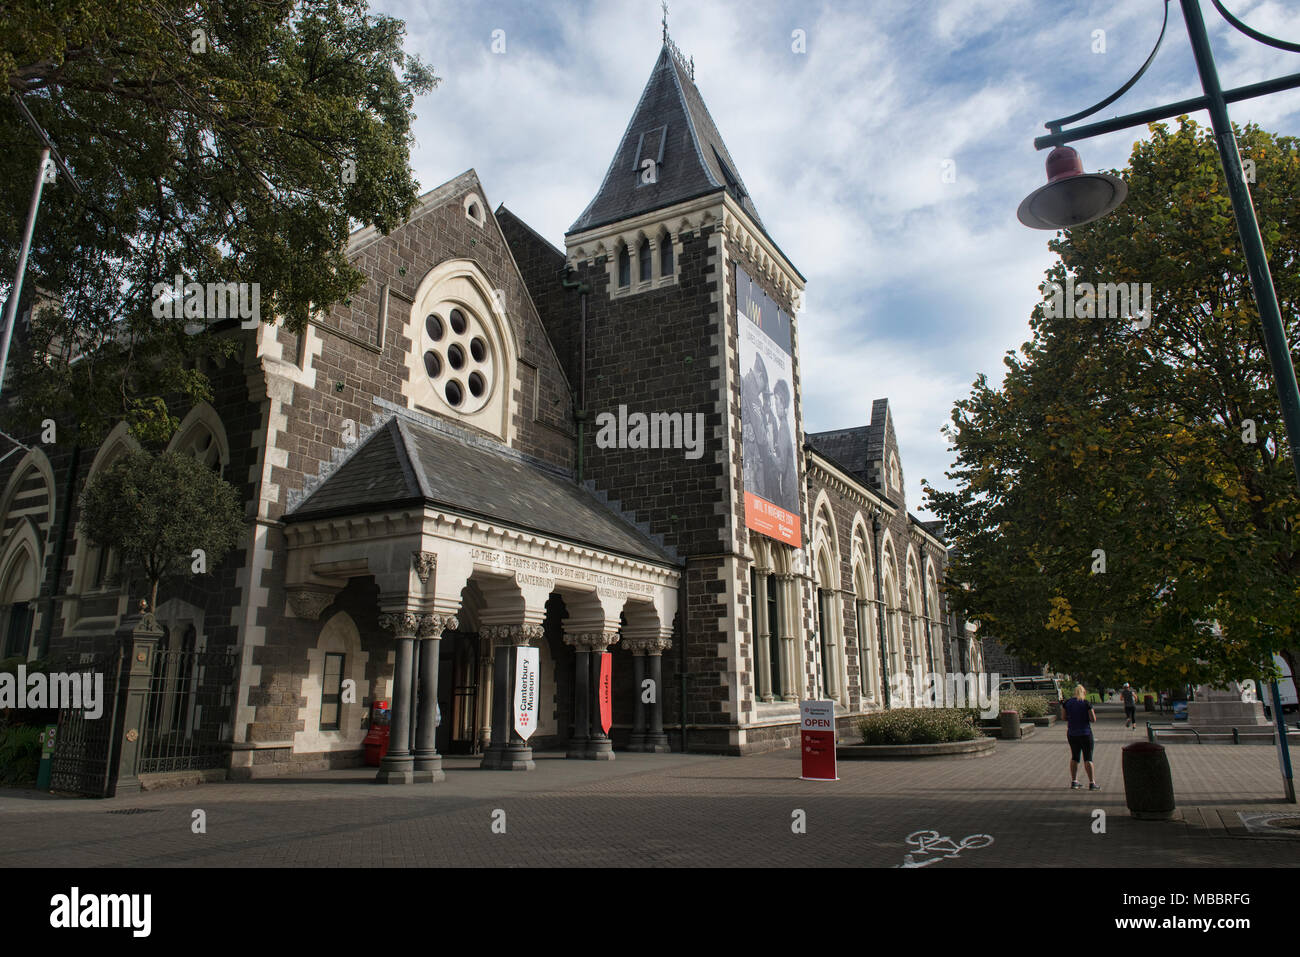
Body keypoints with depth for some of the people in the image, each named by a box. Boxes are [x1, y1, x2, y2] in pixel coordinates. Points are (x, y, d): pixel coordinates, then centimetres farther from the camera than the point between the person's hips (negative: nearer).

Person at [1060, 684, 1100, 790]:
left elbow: (1063, 718, 4)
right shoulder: (1086, 703, -11)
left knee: (1074, 757, 13)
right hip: (1085, 733, -4)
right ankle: (1091, 783, 4)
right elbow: (1093, 719, -11)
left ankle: (1074, 782, 14)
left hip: (1071, 734, 4)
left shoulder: (1067, 703, 1)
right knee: (1088, 758, 2)